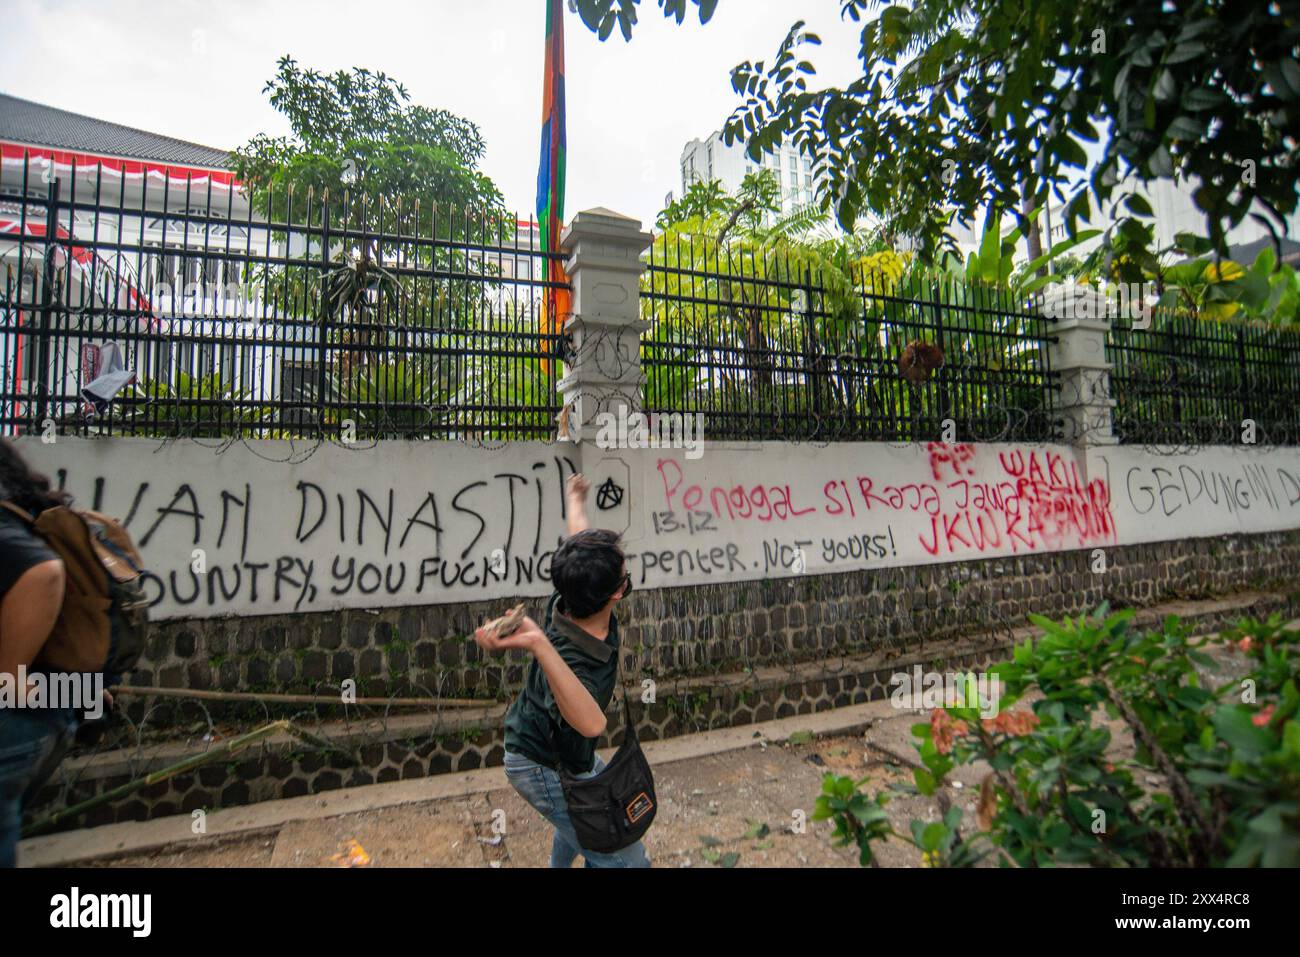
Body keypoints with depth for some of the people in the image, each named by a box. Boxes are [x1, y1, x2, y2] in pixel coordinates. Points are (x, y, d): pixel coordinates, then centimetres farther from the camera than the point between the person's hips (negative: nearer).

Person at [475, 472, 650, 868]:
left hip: (564, 750, 9)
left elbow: (580, 539, -1)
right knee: (626, 860, -2)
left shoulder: (568, 601, -20)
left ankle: (560, 864, 60)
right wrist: (538, 644, -73)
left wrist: (575, 499, 17)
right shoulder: (576, 658, -41)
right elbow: (592, 723, -63)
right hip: (545, 769, -9)